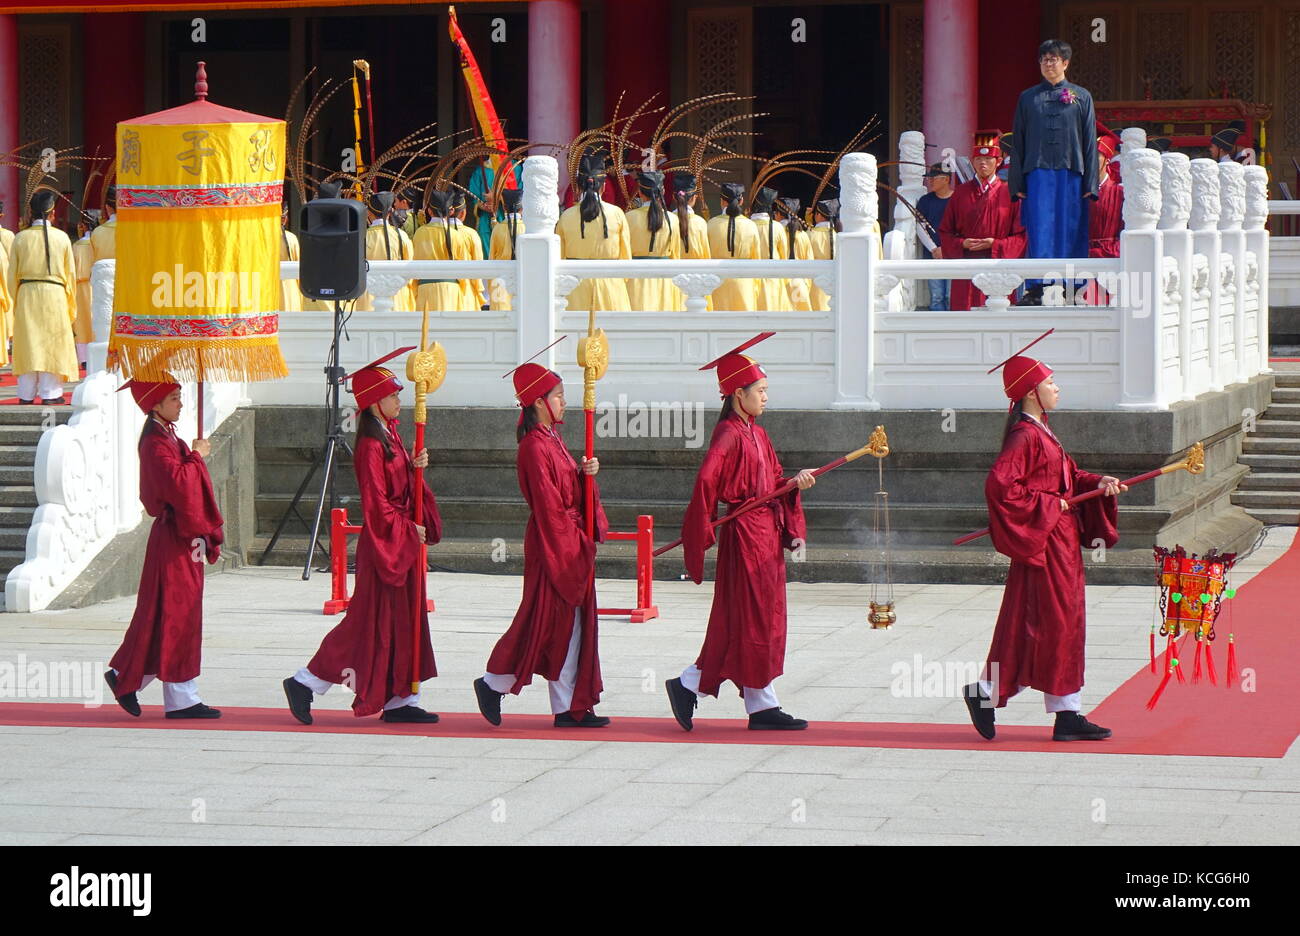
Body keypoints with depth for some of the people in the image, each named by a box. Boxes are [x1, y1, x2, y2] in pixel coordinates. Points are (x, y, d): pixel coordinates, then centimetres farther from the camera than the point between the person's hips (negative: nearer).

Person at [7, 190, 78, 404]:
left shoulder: (20, 239, -3)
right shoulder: (61, 238, -4)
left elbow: (13, 275, 1)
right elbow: (70, 274, 2)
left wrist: (16, 302, 13)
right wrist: (71, 306, 11)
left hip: (26, 296, 1)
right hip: (54, 295, -1)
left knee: (28, 343, 6)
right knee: (52, 342, 4)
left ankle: (27, 393, 7)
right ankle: (50, 392, 1)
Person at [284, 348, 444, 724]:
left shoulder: (391, 439, 13)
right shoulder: (370, 446, -16)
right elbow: (377, 502, -19)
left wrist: (415, 467, -3)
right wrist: (408, 530, -15)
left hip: (404, 541, 9)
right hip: (383, 544, -9)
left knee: (404, 622, 9)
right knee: (372, 623, -6)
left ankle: (401, 700, 12)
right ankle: (305, 683, 0)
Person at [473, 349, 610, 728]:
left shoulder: (553, 441, 15)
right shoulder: (535, 447, -15)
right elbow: (548, 503, -18)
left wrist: (585, 473, -4)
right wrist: (575, 540, -16)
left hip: (572, 544, 10)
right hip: (552, 544, -10)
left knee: (573, 625, 8)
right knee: (542, 622, -4)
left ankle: (570, 709, 11)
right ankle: (494, 683, 9)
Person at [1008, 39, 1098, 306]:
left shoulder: (1081, 97, 10)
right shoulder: (1027, 98, 12)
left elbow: (1090, 142, 6)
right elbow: (1019, 143, 10)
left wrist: (1090, 184, -2)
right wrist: (1016, 183, 2)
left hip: (1071, 174, 0)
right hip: (1037, 172, 0)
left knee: (1070, 232, -1)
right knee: (1039, 231, -7)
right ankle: (1035, 289, -9)